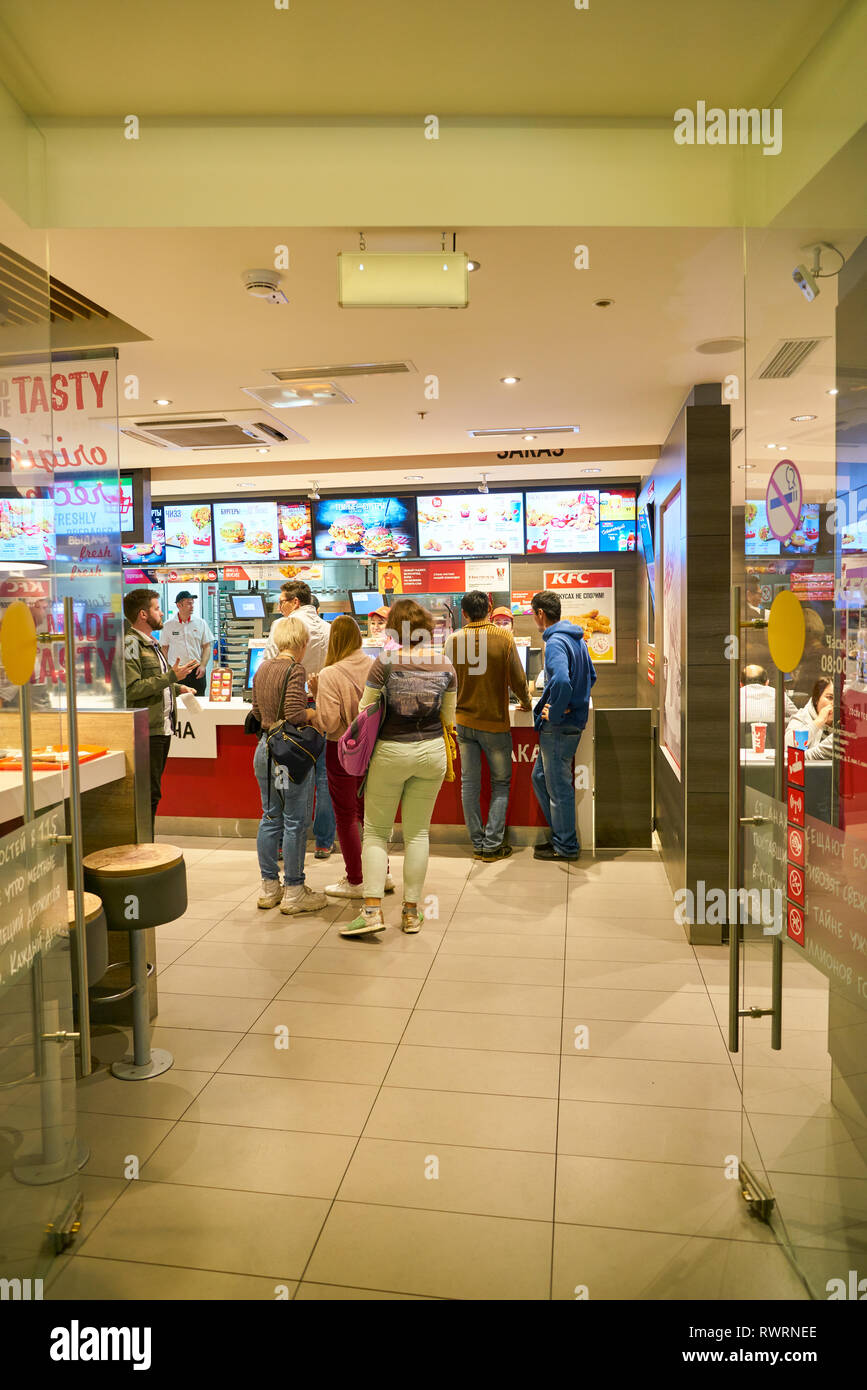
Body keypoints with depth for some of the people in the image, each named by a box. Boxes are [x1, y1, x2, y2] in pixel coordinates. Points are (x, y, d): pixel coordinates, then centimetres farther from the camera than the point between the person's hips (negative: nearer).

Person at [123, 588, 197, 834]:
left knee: (152, 793, 13)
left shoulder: (152, 643, 19)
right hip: (146, 731, -10)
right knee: (148, 794, -6)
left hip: (162, 728, 10)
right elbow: (132, 689, -23)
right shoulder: (130, 644, -13)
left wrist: (178, 687, 17)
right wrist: (171, 676, -22)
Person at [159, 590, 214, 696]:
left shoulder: (201, 623, 6)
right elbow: (164, 648, 10)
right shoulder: (168, 626, 4)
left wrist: (203, 665, -5)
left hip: (196, 671, 1)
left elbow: (207, 646, 6)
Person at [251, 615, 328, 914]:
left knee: (271, 818, 15)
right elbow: (295, 714, -23)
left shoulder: (262, 668, 9)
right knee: (295, 822, 1)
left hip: (264, 749, 8)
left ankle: (269, 888, 24)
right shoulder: (295, 669, -14)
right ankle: (293, 893, 9)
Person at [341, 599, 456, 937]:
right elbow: (449, 718, 7)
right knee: (418, 831, 12)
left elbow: (364, 710, -5)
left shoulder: (386, 661, -11)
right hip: (431, 751, 3)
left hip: (391, 751, -3)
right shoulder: (445, 665, -1)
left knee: (376, 830, 8)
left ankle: (372, 909, -1)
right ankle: (411, 912, 16)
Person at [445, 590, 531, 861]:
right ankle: (492, 846, 5)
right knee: (500, 783, 9)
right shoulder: (504, 637, -9)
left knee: (469, 783, 10)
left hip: (463, 721, 3)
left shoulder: (453, 640, -3)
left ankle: (478, 844, 16)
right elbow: (517, 679, -6)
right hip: (495, 721, -3)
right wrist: (526, 702, 14)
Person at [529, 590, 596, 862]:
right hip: (574, 718, 10)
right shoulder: (576, 638, 12)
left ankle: (565, 847, 14)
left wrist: (554, 712, -22)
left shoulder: (555, 642, -20)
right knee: (540, 778, 20)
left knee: (558, 786, 2)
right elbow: (591, 676, 22)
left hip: (559, 727, -10)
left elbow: (561, 682, -35)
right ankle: (561, 834, 27)